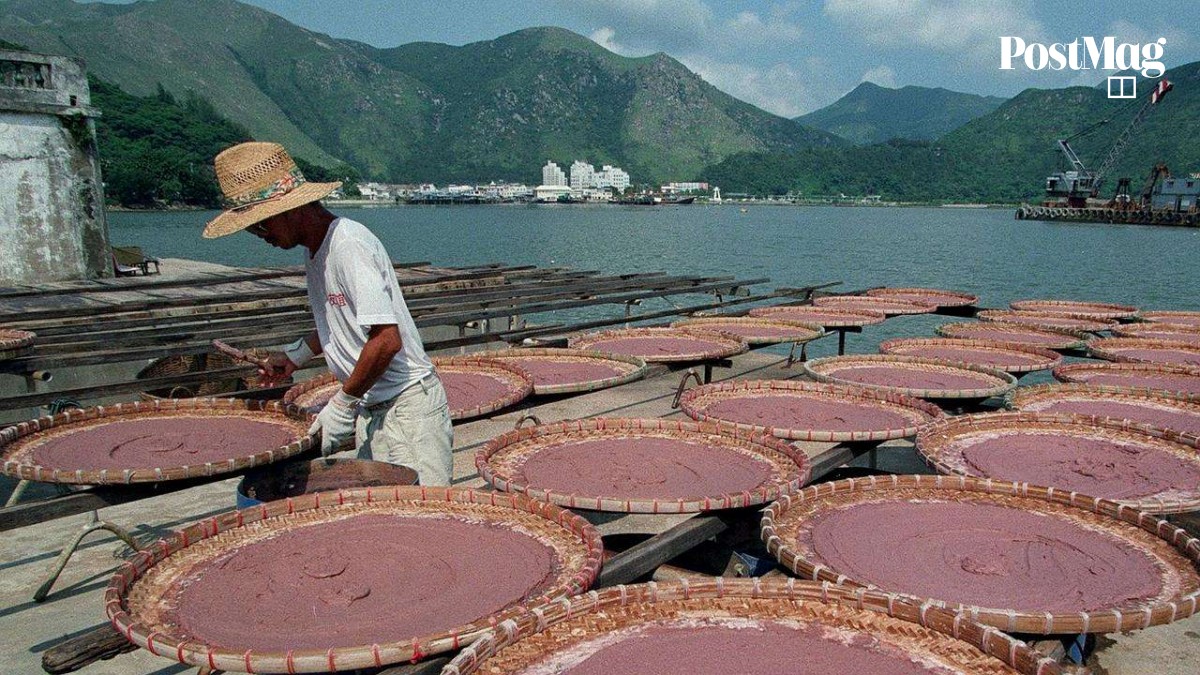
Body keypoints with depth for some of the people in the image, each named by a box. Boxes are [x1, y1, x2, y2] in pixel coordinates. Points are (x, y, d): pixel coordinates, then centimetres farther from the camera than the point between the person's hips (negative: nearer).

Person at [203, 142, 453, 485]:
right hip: (369, 411, 9)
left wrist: (343, 405, -16)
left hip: (407, 405, -9)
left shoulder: (349, 245, -19)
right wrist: (295, 355, 17)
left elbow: (387, 340, -25)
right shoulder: (314, 252, 11)